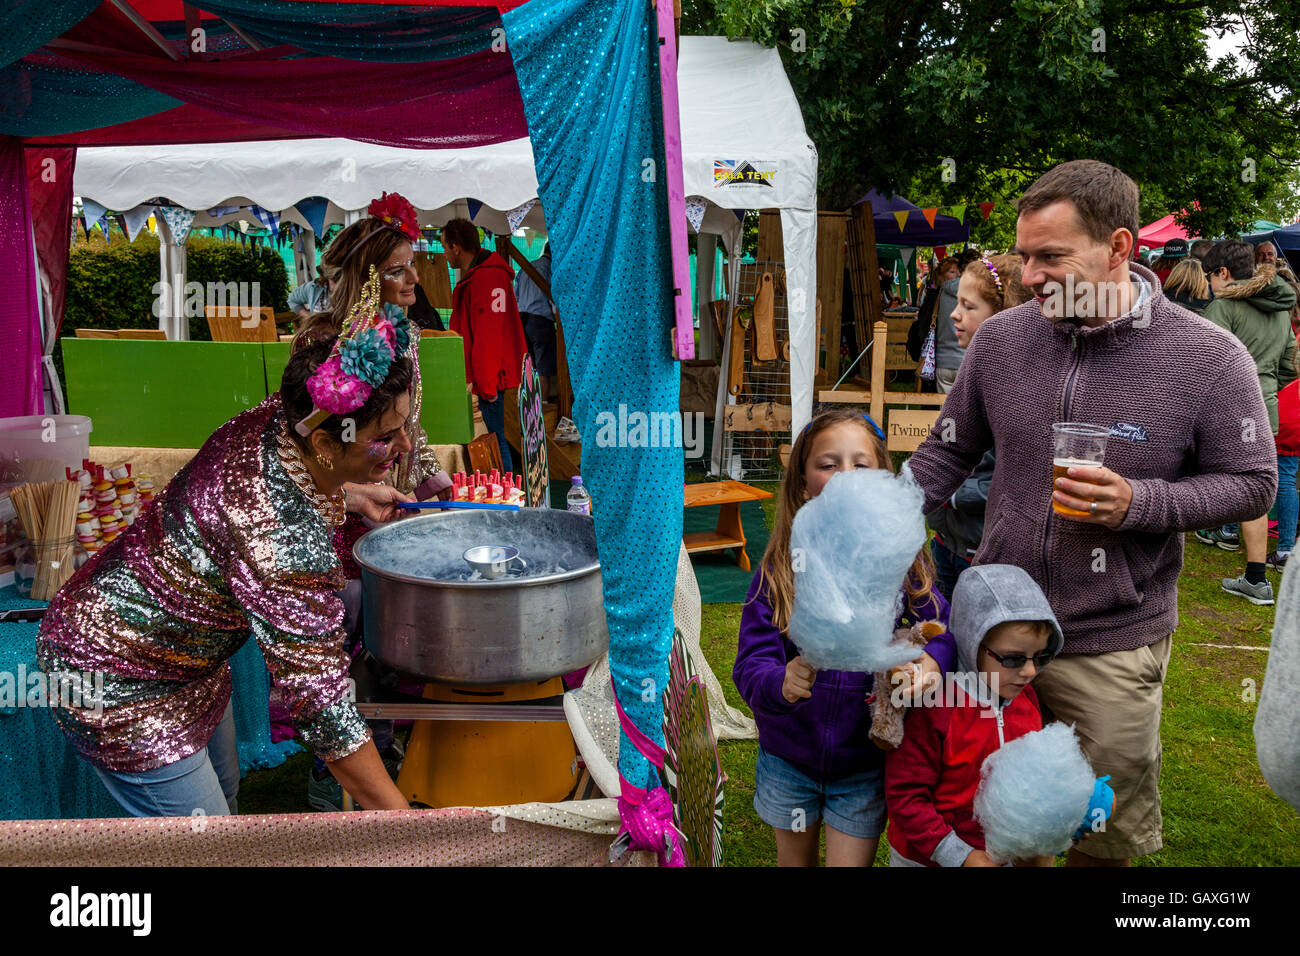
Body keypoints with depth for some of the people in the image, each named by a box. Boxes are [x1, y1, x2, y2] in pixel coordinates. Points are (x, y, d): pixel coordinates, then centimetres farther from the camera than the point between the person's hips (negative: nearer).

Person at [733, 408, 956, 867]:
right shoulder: (778, 571, -14)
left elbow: (945, 630, -8)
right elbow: (751, 662, -18)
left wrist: (932, 659, -31)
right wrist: (780, 682, -40)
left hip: (866, 765, -1)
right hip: (789, 761, 1)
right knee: (795, 861, 23)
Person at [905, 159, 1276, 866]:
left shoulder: (1208, 358, -12)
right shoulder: (1000, 337, -2)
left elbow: (1252, 483, -4)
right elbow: (949, 450, 9)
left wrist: (1138, 503, -21)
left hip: (1113, 648, -2)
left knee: (1109, 836, 14)